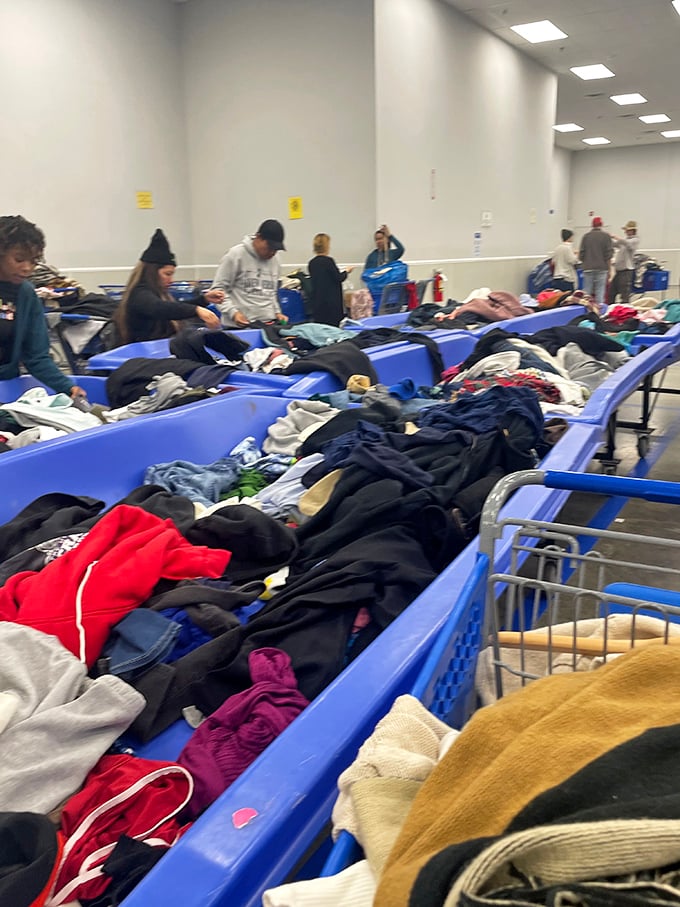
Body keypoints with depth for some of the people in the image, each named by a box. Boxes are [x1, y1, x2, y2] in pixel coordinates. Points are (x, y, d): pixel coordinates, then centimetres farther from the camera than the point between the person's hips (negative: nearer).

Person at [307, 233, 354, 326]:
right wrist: (346, 271, 9)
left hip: (316, 303, 7)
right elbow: (338, 278, -11)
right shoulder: (328, 261, -14)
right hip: (331, 302, -7)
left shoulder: (311, 263, 6)